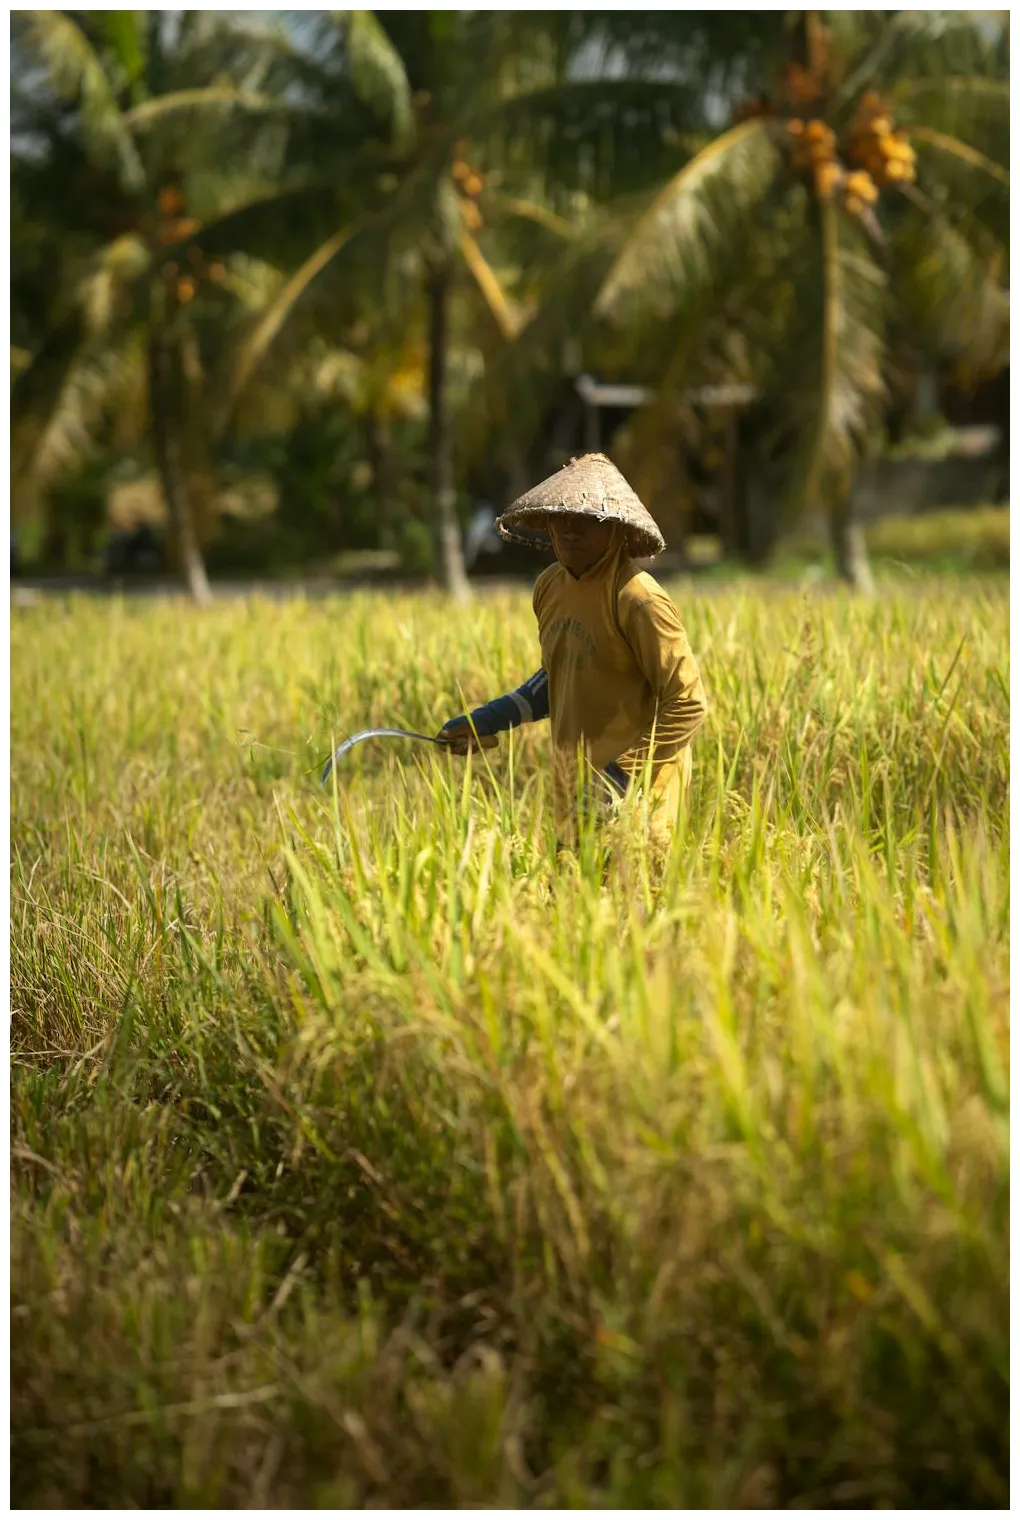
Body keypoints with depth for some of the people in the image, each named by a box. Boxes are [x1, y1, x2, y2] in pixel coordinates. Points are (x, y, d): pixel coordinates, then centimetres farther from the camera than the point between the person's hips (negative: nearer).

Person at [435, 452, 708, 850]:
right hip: (572, 791, 8)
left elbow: (687, 705, -16)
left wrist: (622, 776, -19)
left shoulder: (636, 600, -18)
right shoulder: (550, 586, 5)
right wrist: (486, 722, 16)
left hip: (632, 799, -7)